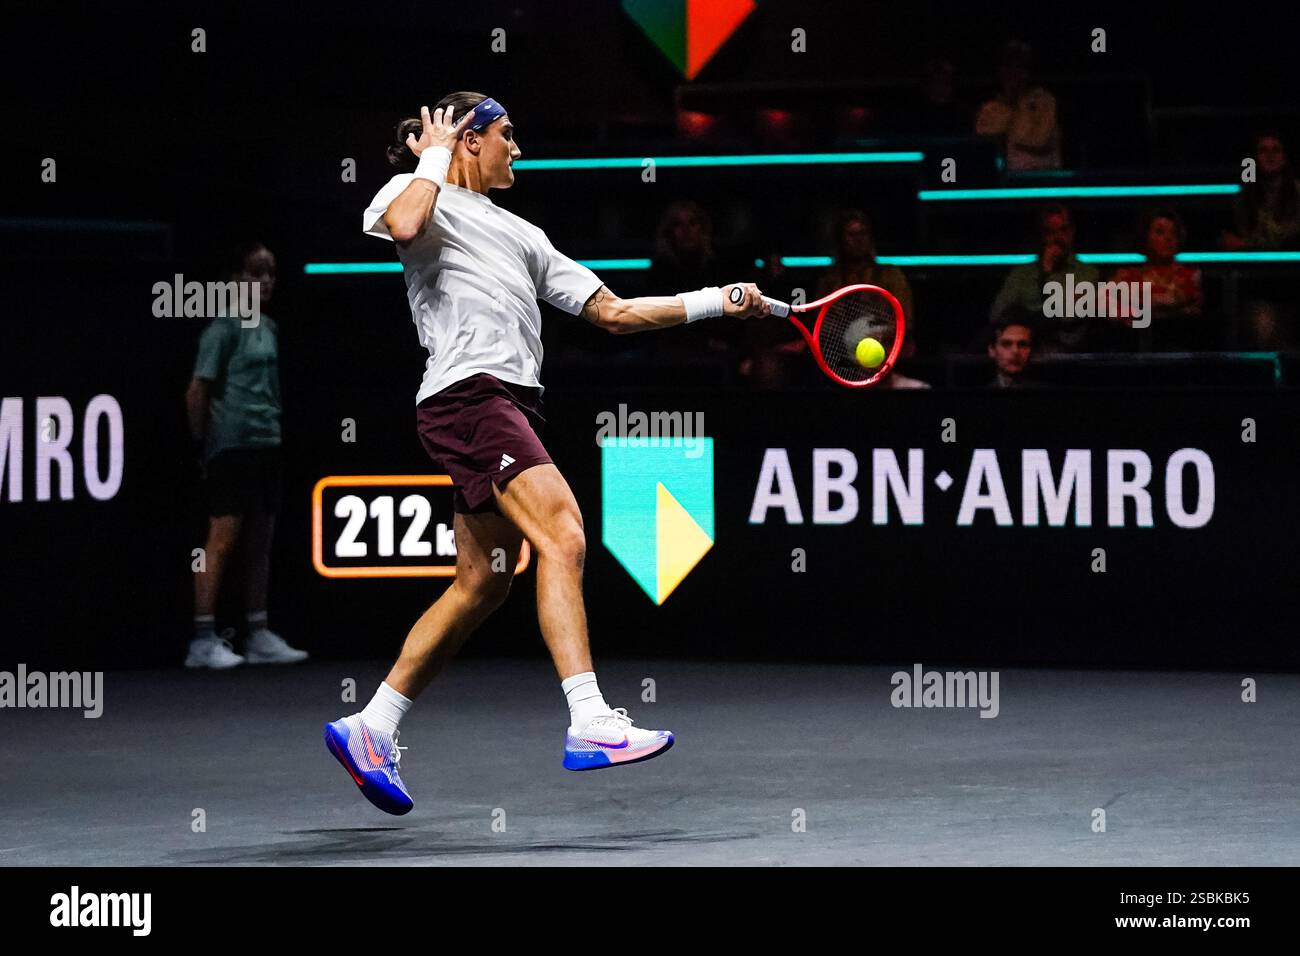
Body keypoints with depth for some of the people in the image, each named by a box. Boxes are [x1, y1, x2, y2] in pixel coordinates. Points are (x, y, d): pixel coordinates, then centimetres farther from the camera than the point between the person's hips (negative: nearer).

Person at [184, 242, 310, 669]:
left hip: (267, 445, 8)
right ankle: (204, 640, -8)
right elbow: (198, 390, -8)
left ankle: (259, 636, 13)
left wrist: (277, 433, 13)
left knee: (260, 541, 9)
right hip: (232, 445, -8)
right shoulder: (225, 328, -8)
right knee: (222, 537, -9)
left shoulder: (269, 328, 14)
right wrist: (202, 444, -7)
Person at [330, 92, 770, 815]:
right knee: (563, 534, -22)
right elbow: (403, 223, -21)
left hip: (513, 404, 9)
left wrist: (717, 301, 21)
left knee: (482, 585, 7)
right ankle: (591, 725, -30)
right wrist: (433, 158, -3)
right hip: (468, 393, -9)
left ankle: (371, 729, 14)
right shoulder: (421, 194, 7)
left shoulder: (523, 235, 31)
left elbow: (613, 312, 27)